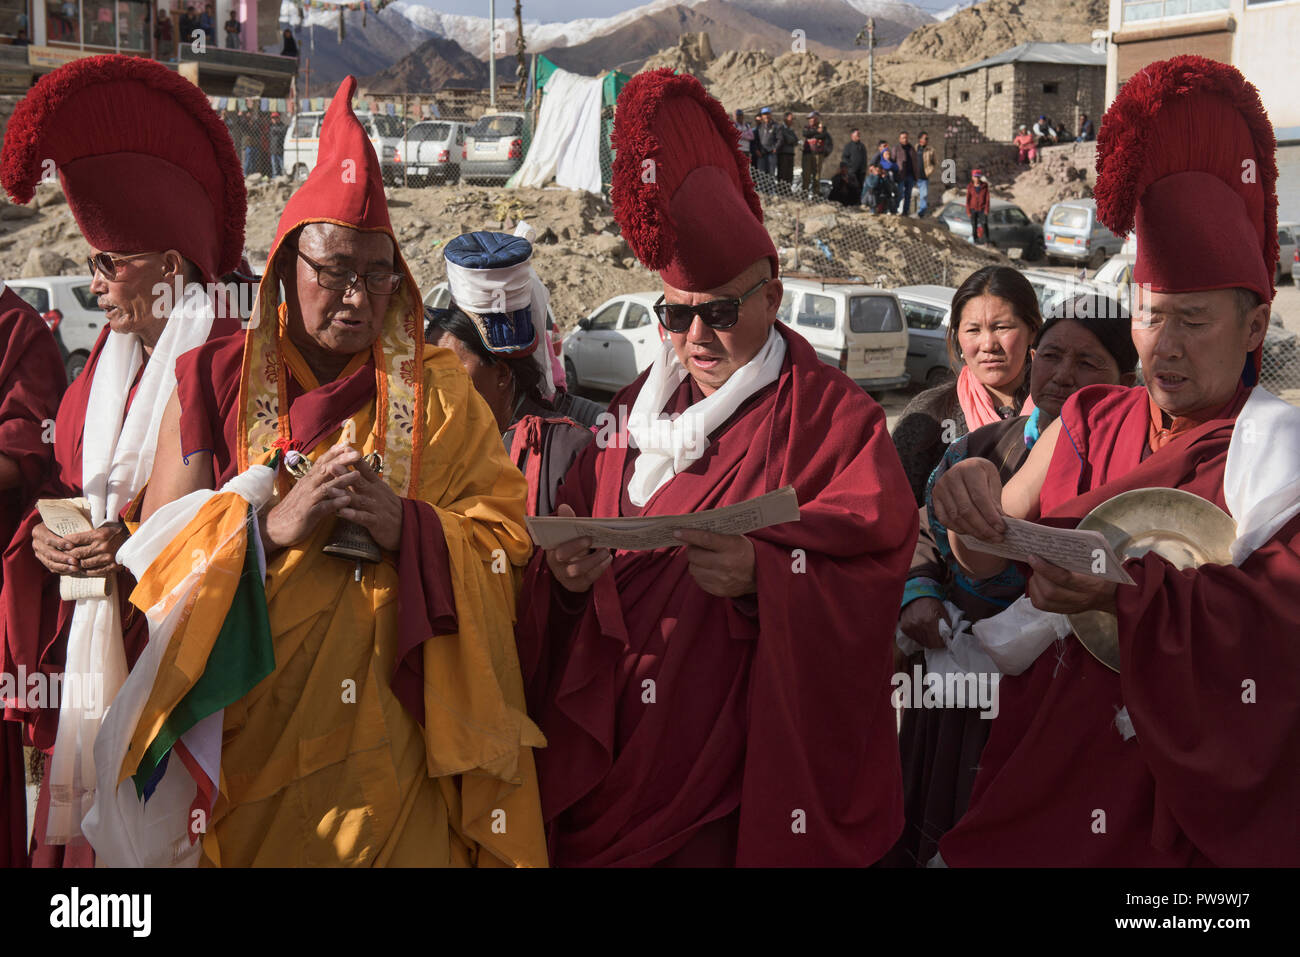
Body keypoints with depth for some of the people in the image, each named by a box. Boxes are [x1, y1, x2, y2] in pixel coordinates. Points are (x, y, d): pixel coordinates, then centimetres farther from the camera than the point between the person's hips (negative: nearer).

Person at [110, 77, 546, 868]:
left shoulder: (438, 392, 4)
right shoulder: (215, 384, 3)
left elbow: (506, 534, -1)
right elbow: (162, 553, -2)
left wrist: (405, 528, -19)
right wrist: (275, 527, -19)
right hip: (251, 736, 0)